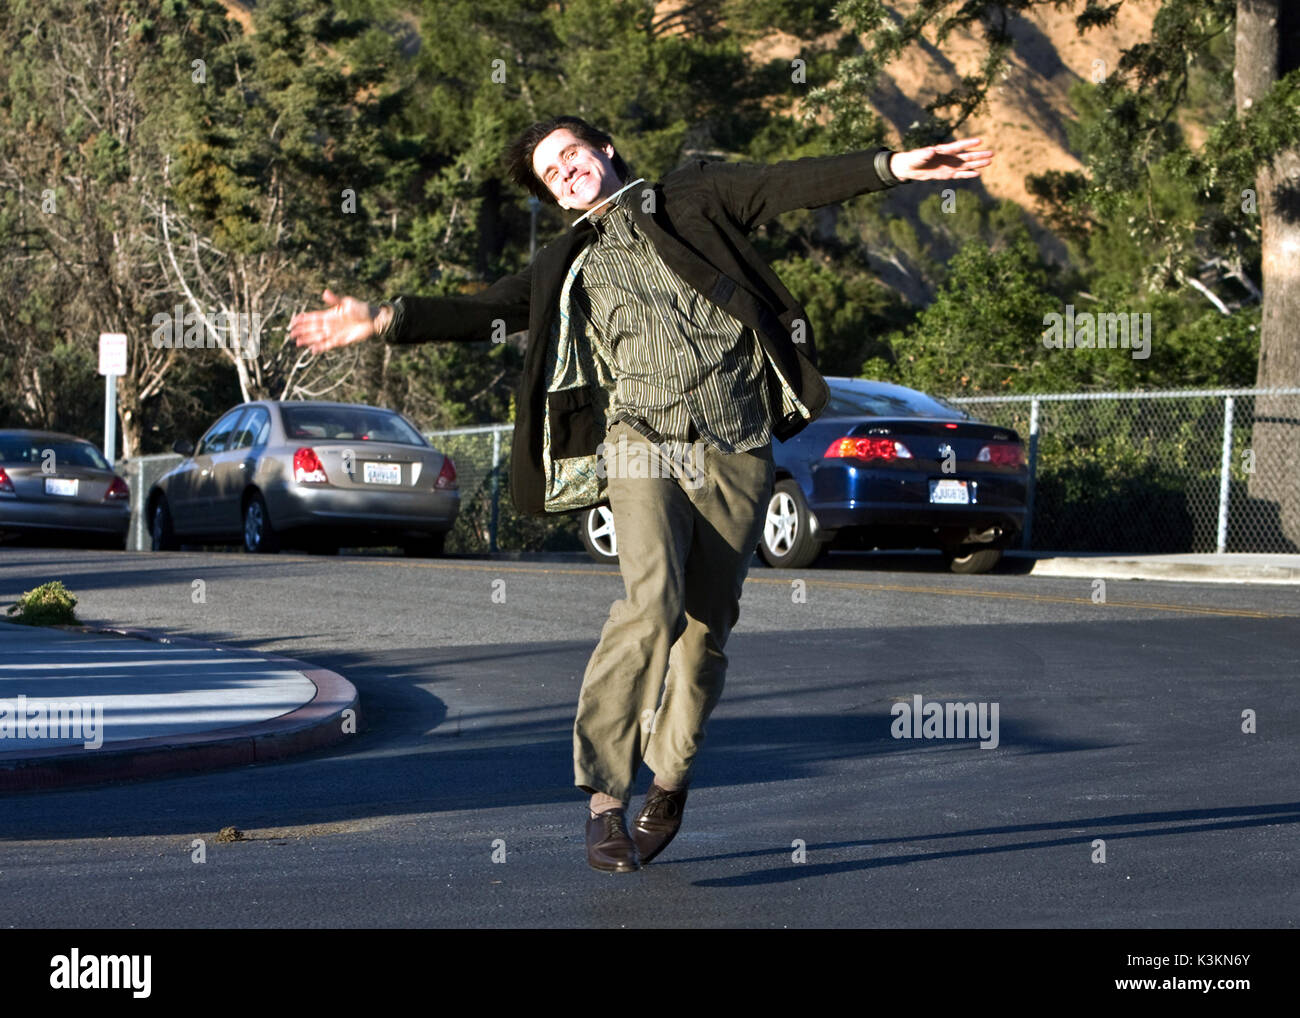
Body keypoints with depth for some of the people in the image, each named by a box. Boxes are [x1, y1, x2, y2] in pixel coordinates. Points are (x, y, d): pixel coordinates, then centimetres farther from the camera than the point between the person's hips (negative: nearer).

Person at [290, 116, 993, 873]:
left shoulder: (692, 201, 15)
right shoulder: (567, 268, 19)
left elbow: (788, 185, 5)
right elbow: (482, 313, 13)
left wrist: (892, 167, -5)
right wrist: (387, 319, 0)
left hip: (736, 451, 1)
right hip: (643, 443, -1)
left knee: (707, 626, 1)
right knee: (652, 601, -23)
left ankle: (671, 783, 20)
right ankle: (606, 799, -24)